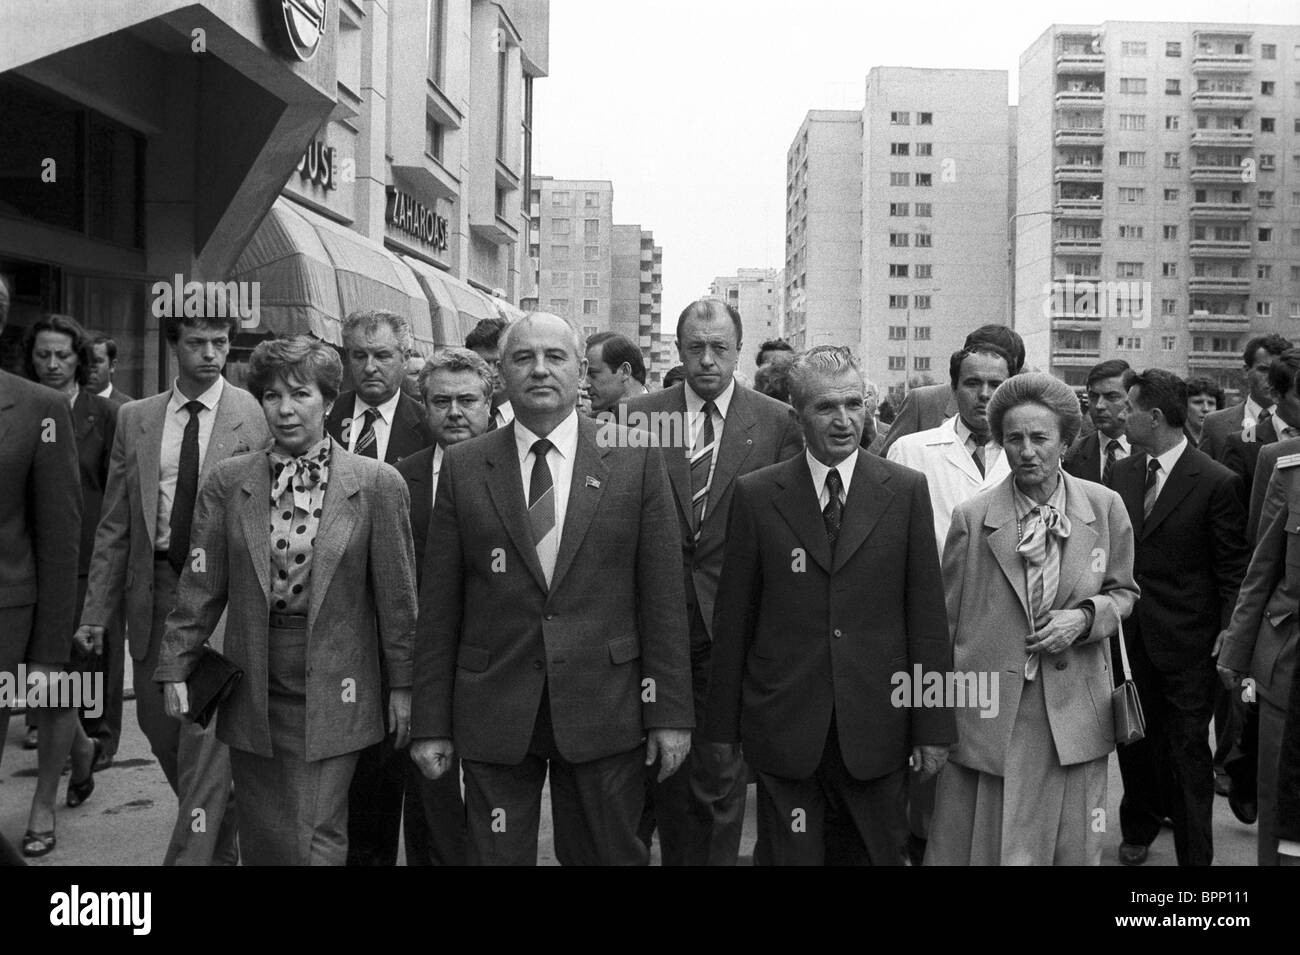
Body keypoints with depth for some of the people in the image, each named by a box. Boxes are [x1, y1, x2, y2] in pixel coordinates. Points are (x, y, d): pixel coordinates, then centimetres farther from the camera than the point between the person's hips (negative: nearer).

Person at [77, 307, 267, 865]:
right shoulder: (135, 419, 8)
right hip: (155, 585, 5)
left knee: (206, 731, -8)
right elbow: (114, 524, 10)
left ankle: (193, 854, 2)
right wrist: (95, 610, 6)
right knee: (158, 724, 14)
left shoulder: (259, 416, -5)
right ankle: (220, 842, 35)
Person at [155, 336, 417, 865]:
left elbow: (397, 595, -3)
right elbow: (202, 586, 5)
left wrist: (402, 684, -1)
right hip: (252, 689, 3)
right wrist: (175, 666, 2)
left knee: (315, 840, -2)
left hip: (332, 689, -3)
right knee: (262, 838, 13)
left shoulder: (378, 484, -5)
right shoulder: (227, 482, 2)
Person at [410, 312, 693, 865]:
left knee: (609, 854, 11)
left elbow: (662, 597, -1)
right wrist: (430, 724, 1)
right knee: (496, 856, 9)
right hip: (492, 714, 1)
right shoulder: (463, 467, 2)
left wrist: (671, 713, -3)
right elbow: (438, 606, 2)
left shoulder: (635, 461, 0)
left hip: (605, 713, 0)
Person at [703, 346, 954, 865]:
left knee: (880, 853, 10)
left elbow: (927, 614, 1)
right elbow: (733, 618, 2)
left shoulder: (906, 490, 1)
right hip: (783, 727, 0)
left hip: (877, 729, 1)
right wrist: (722, 725, 2)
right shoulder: (755, 495, -1)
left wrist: (933, 724, -1)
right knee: (790, 855, 8)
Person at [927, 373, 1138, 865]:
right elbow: (944, 621, 1)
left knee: (1072, 850, 11)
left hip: (1074, 715, 2)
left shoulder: (1105, 507, 0)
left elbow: (1123, 592, 13)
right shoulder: (971, 517, -4)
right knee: (977, 847, 5)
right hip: (987, 714, -1)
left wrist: (1084, 617, -9)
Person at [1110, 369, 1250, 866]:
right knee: (1133, 738, 17)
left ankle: (1194, 853, 17)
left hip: (1186, 642, -5)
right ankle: (1139, 826, 39)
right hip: (1128, 634, 5)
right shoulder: (1123, 471, 5)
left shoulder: (1216, 482, -12)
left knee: (1187, 750, 3)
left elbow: (1234, 572, -9)